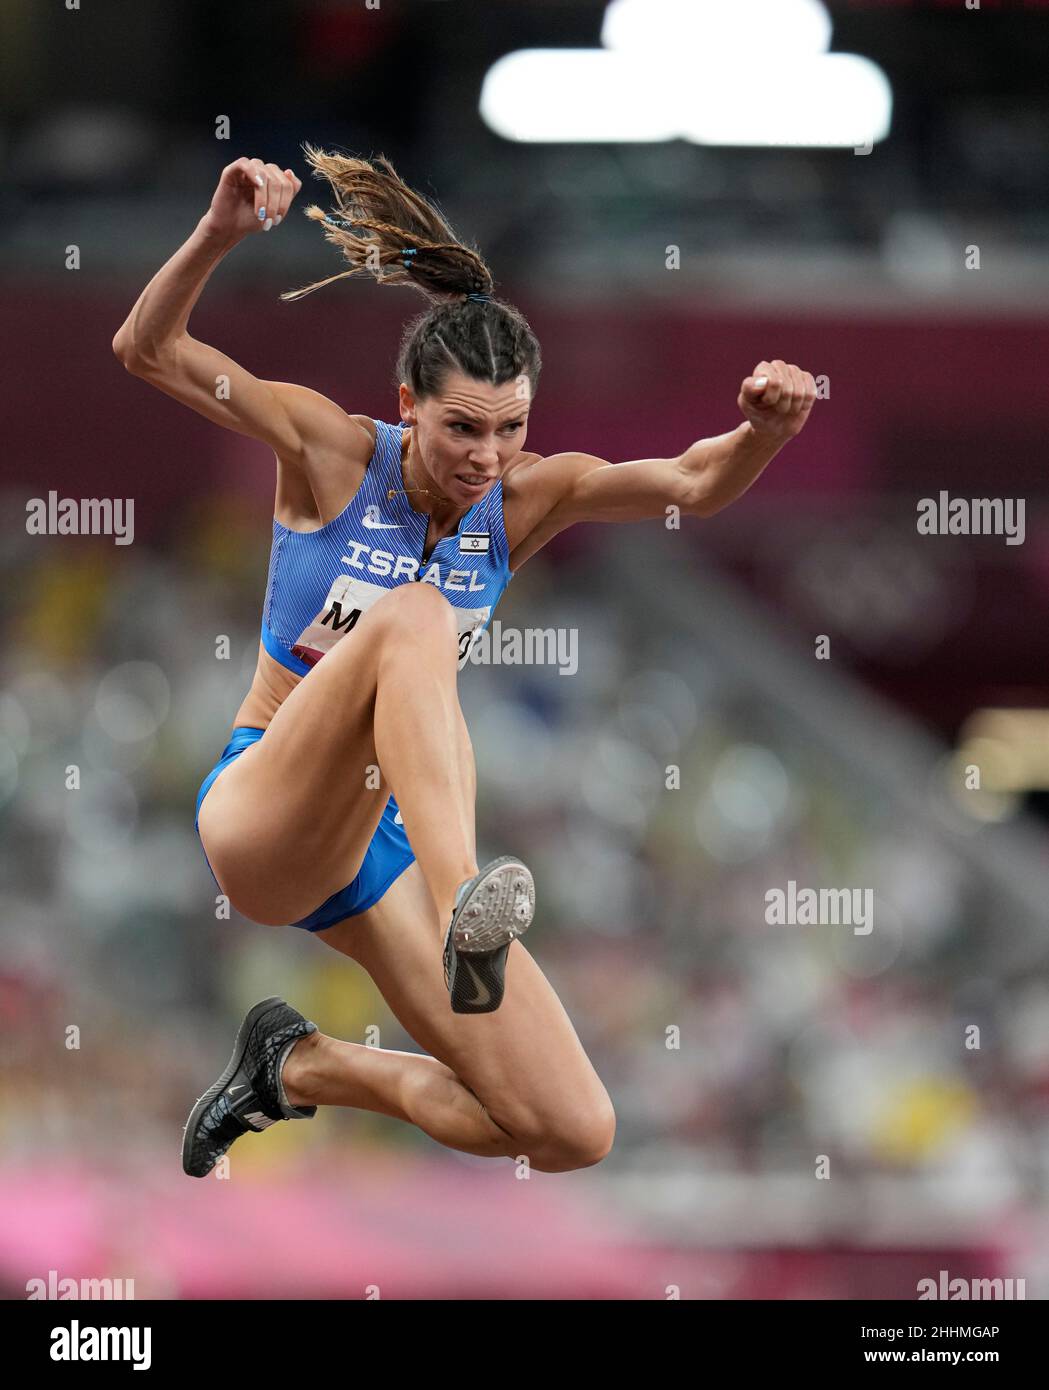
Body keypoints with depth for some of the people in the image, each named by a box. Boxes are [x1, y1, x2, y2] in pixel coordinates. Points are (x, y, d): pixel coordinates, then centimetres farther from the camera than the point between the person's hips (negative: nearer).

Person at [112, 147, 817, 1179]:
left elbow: (692, 485, -15)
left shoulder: (523, 499, 0)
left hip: (391, 849, 5)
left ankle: (301, 1066, 15)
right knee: (414, 615, -34)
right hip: (261, 815, -5)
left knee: (576, 1135, -8)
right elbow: (149, 351, -18)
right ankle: (464, 910, -55)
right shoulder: (334, 453, -8)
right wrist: (220, 234, -36)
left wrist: (761, 433, -37)